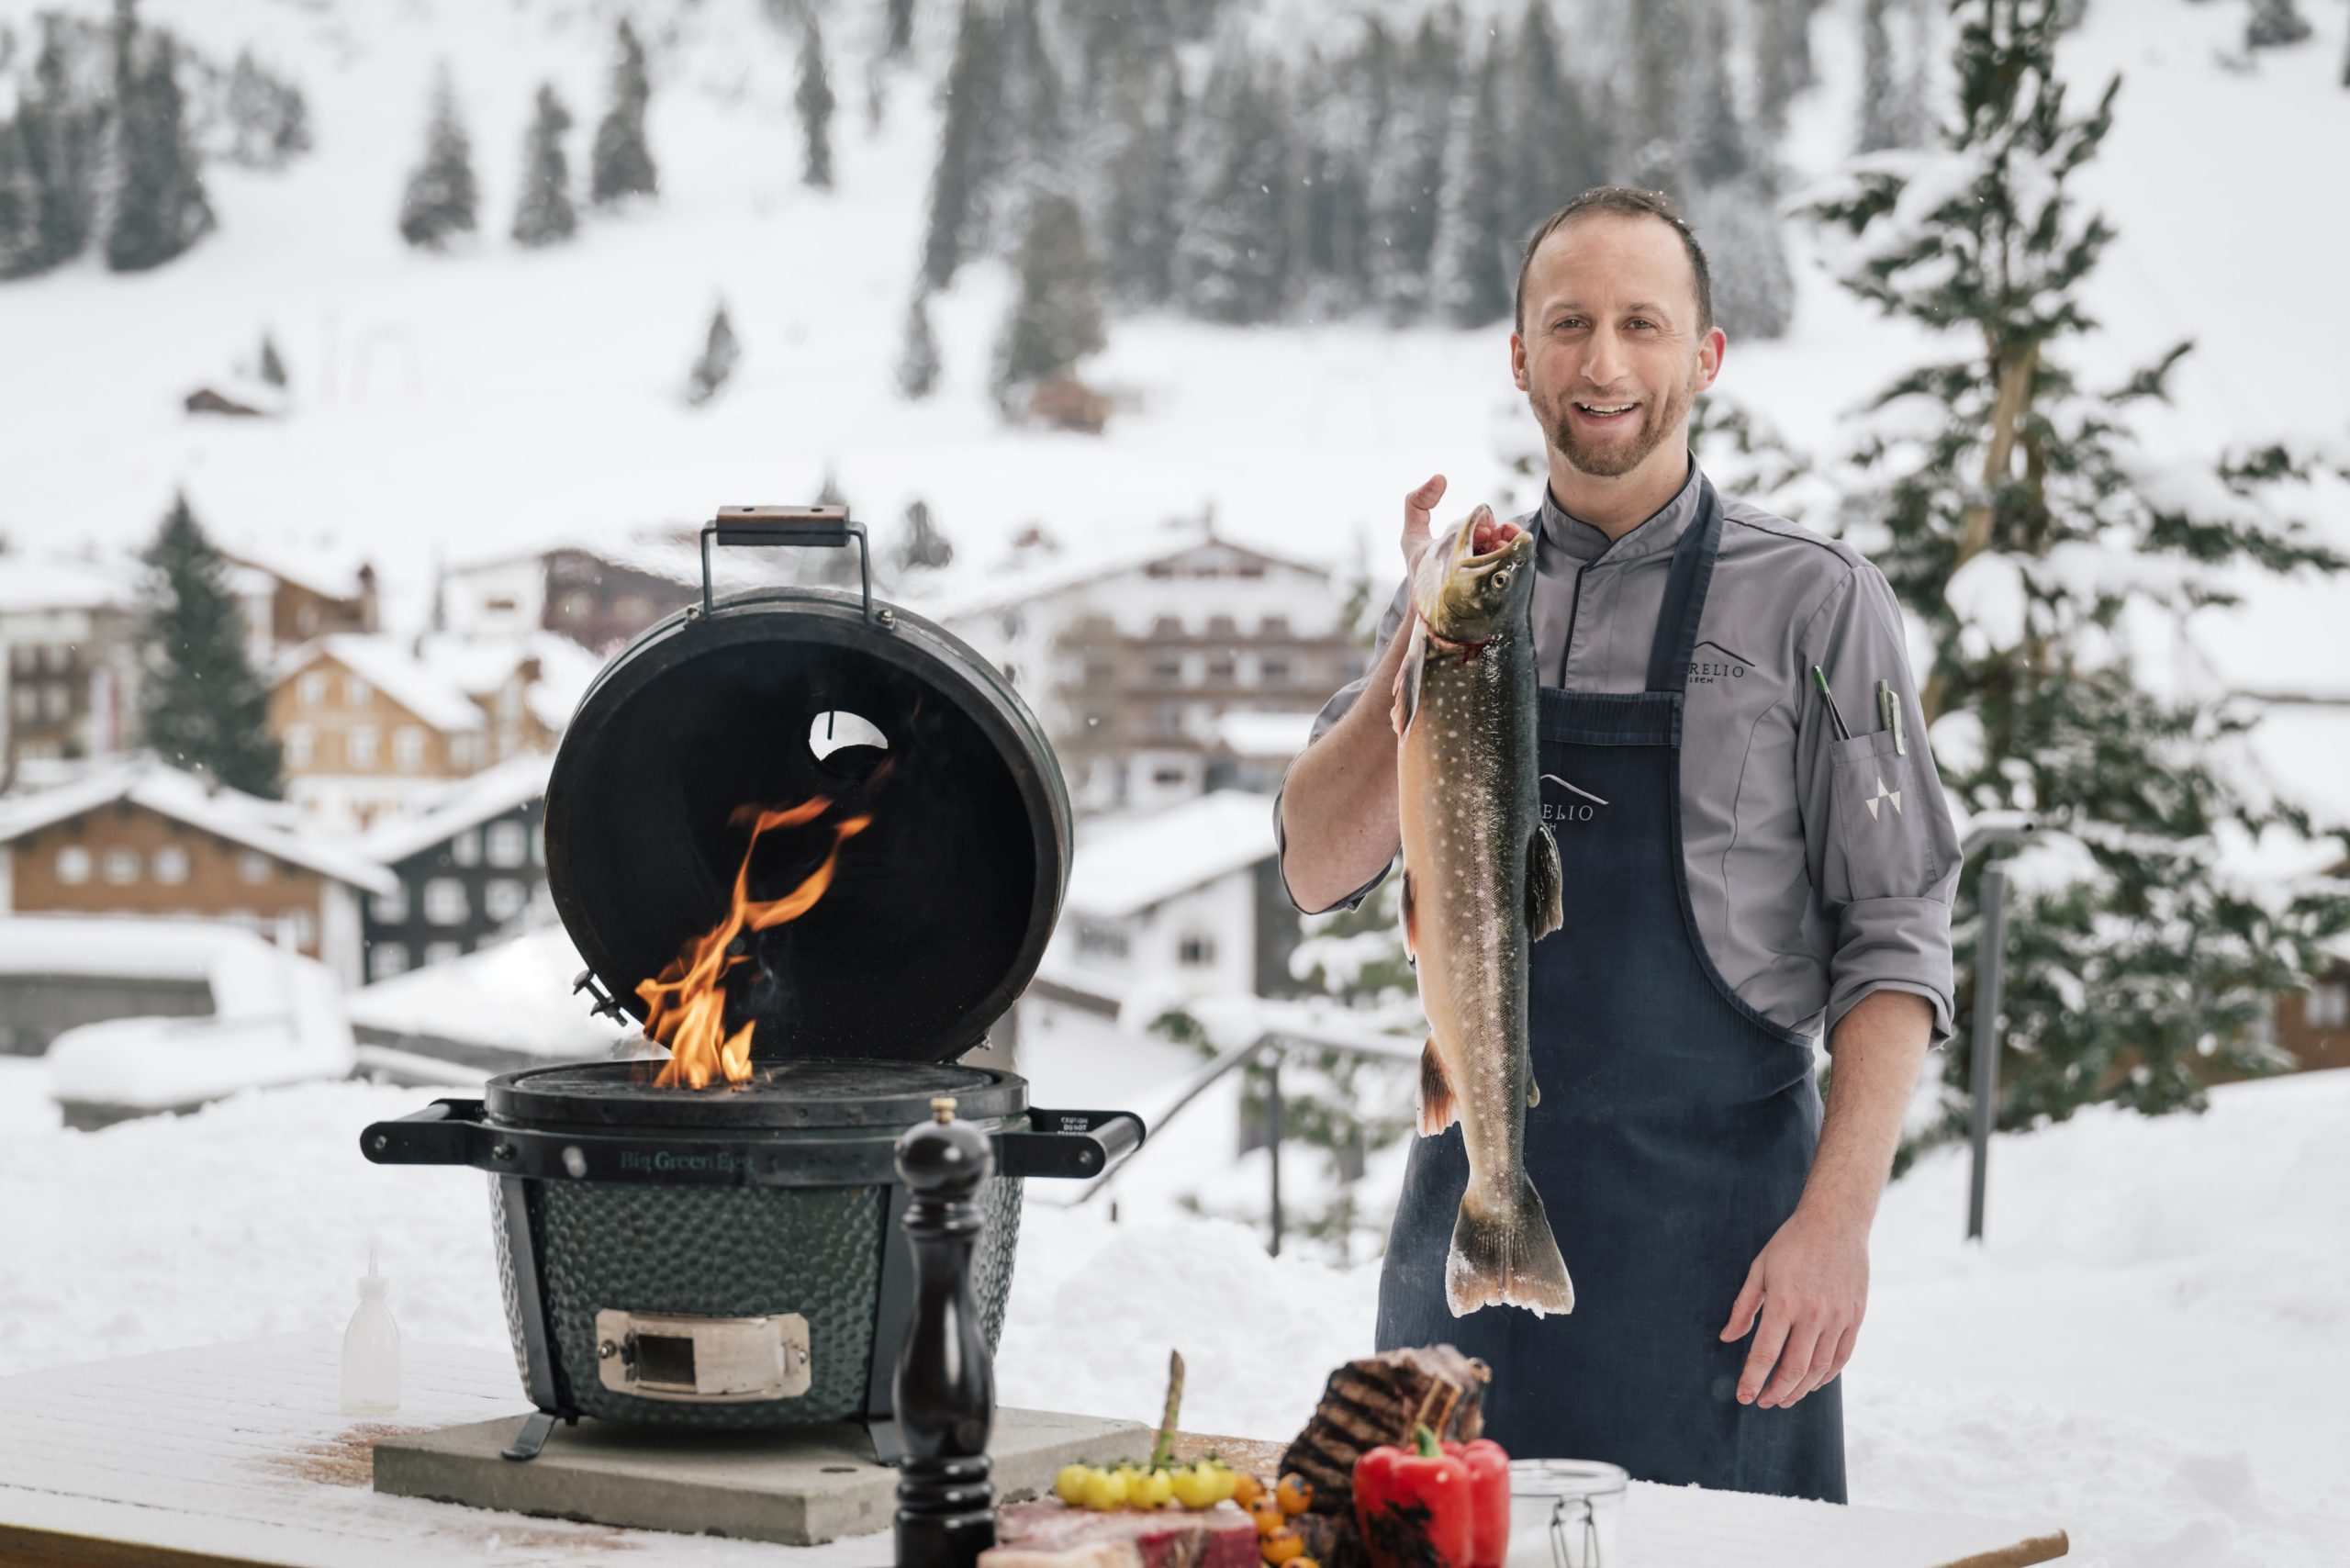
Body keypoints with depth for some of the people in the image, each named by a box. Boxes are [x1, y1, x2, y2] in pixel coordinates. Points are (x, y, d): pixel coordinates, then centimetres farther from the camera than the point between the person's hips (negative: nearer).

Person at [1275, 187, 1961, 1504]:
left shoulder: (1813, 602, -5)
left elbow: (1896, 941, -7)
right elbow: (1321, 874, 1)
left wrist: (1838, 1220, -17)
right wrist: (1425, 639, -12)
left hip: (1706, 1215, -4)